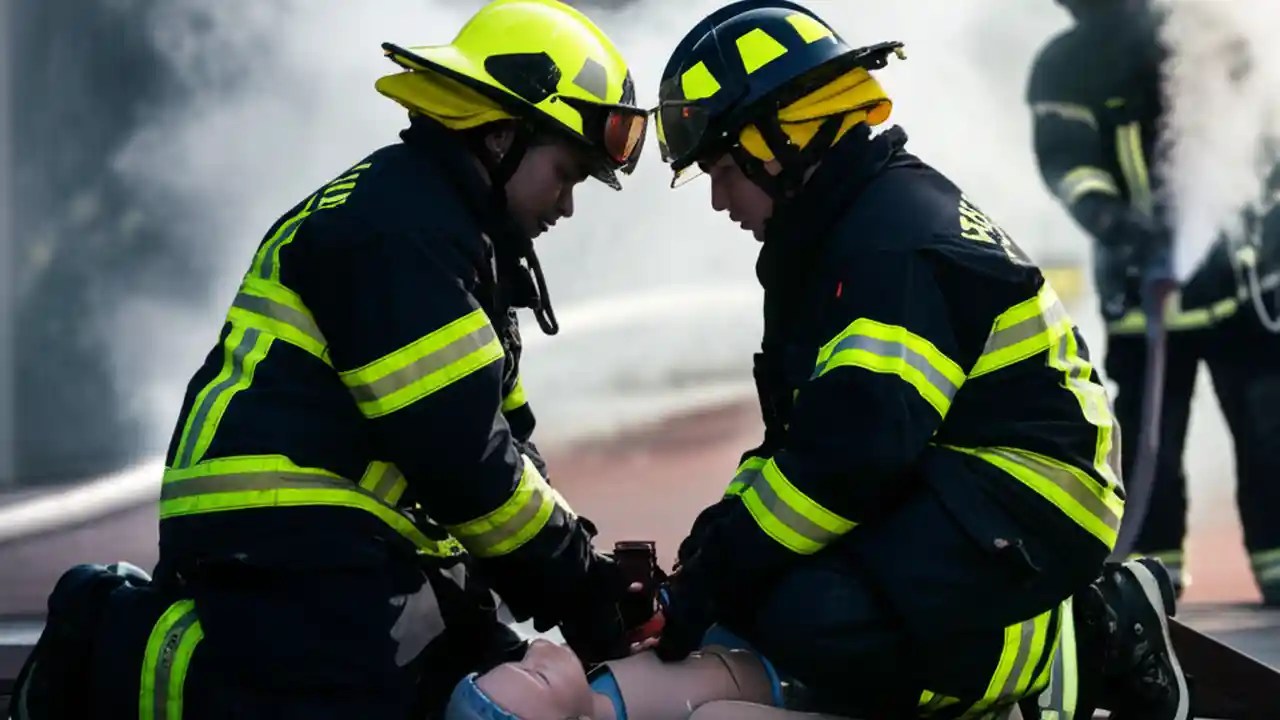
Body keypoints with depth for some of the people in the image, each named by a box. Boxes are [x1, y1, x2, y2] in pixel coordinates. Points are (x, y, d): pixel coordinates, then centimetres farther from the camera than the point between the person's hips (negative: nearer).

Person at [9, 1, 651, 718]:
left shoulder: (459, 236, 21)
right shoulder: (399, 227, -14)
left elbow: (496, 436, 19)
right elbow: (452, 447, -18)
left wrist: (585, 579, 7)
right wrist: (577, 579, -10)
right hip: (285, 534, -11)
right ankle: (117, 651, -4)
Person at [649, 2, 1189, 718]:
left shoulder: (897, 242, -18)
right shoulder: (836, 236, 17)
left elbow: (855, 447, -28)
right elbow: (809, 433, 18)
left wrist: (726, 564, -22)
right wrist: (720, 537, 4)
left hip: (1027, 498, -11)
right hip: (950, 490, 11)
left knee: (816, 622, -29)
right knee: (750, 591, 4)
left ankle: (1094, 645, -10)